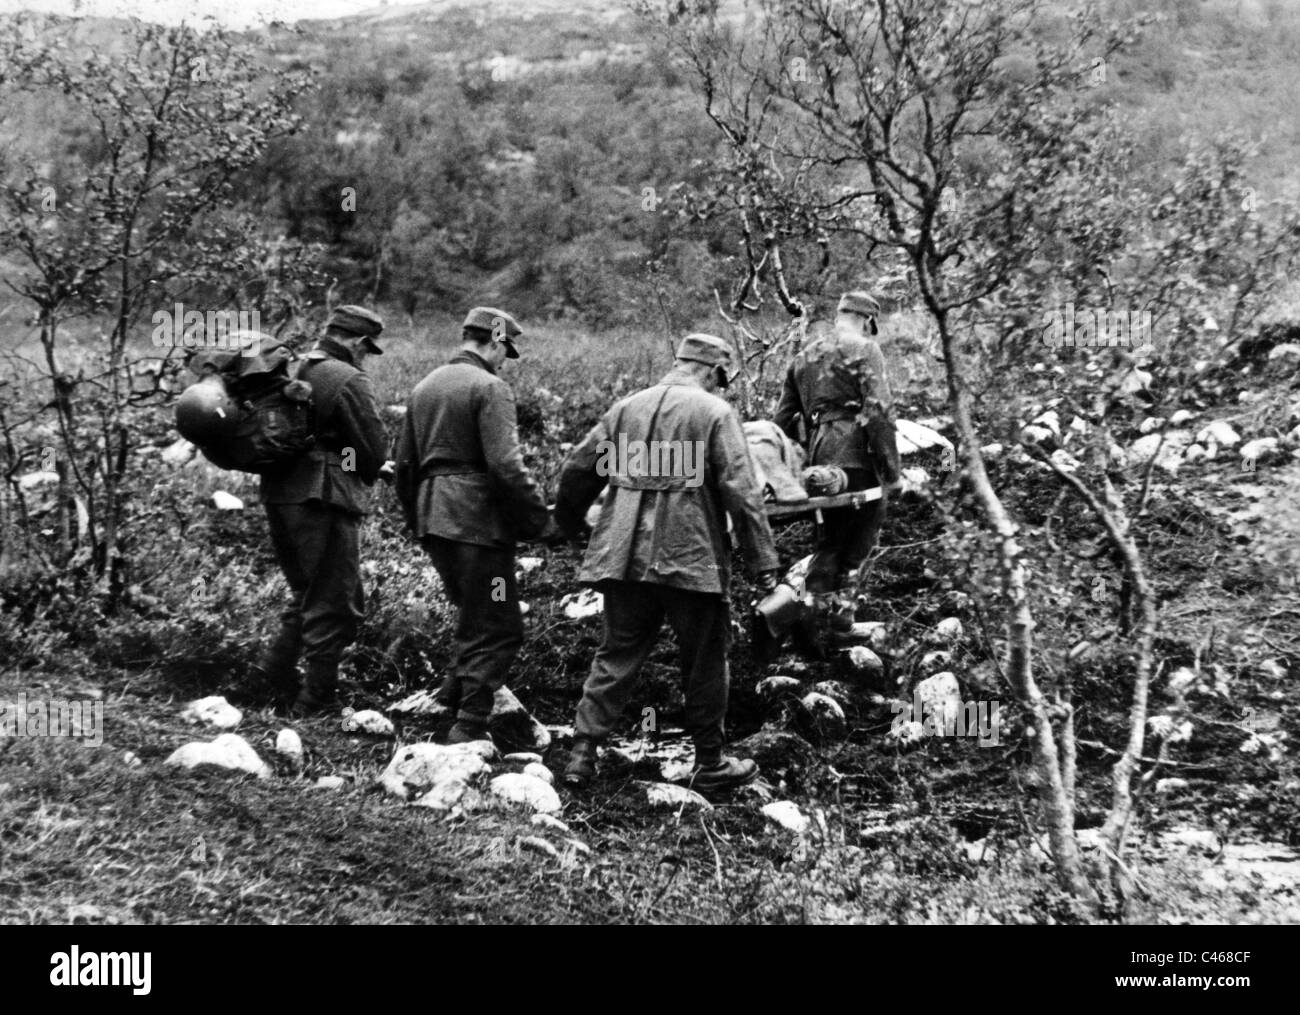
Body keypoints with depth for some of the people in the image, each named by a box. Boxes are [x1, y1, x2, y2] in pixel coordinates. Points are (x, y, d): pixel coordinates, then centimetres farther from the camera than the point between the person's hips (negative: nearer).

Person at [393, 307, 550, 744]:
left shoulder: (425, 386, 16)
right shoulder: (490, 387, -9)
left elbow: (403, 465, 19)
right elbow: (506, 464, -19)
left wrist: (418, 520, 26)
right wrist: (539, 515, -10)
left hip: (433, 518, 8)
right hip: (477, 517, -8)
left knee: (475, 616, 24)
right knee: (499, 628, 0)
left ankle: (451, 697, 23)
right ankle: (468, 729, 0)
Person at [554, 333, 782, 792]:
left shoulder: (627, 407, 10)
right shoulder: (714, 413, -4)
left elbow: (577, 470, 13)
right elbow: (741, 492, -11)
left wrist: (570, 524, 30)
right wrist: (763, 560, -7)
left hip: (625, 557, 4)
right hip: (692, 559, -4)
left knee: (616, 654, 13)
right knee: (705, 661, 10)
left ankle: (582, 754, 9)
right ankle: (710, 763, 20)